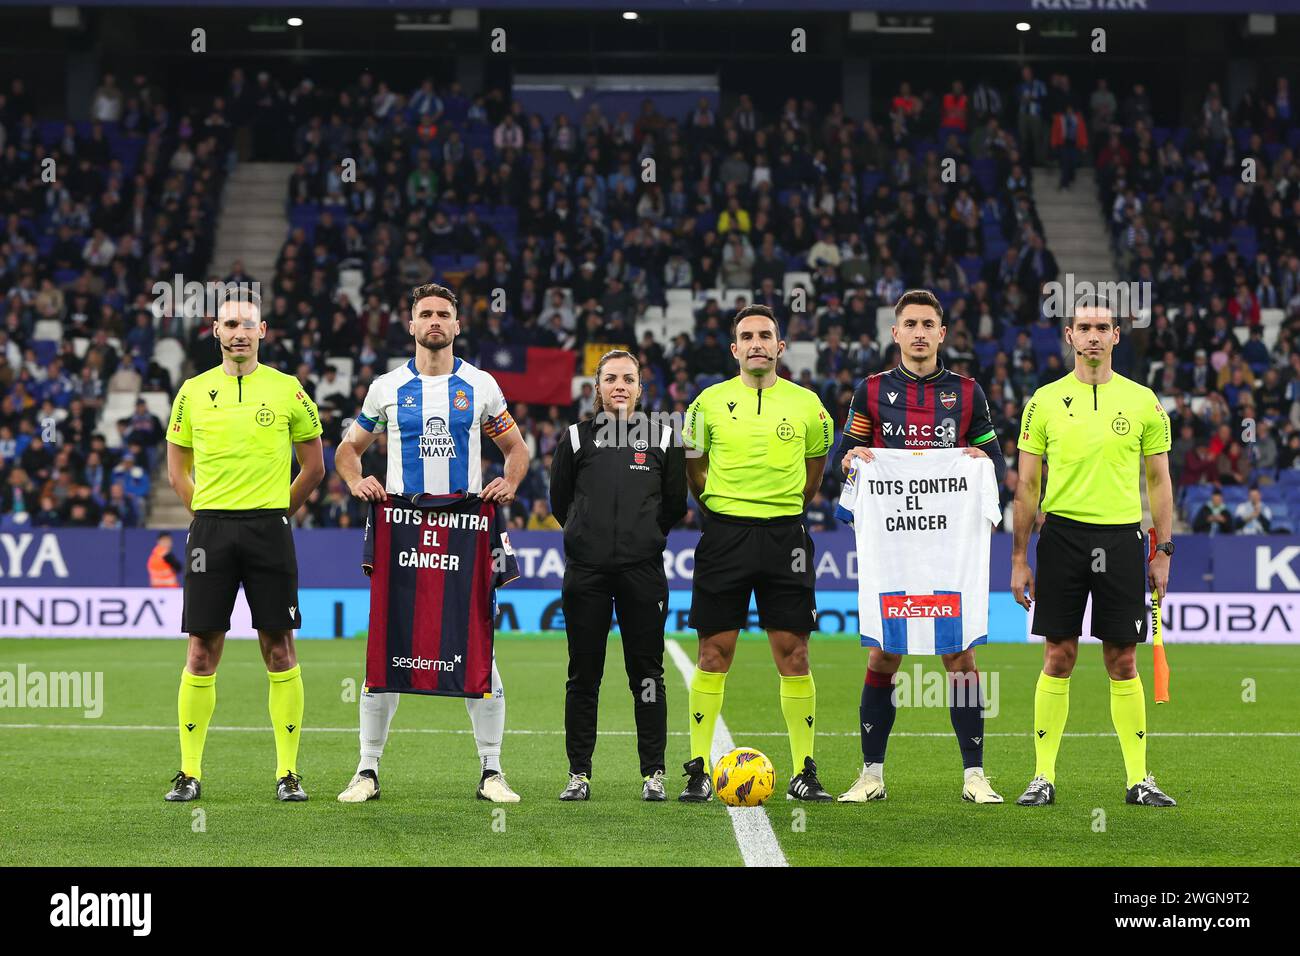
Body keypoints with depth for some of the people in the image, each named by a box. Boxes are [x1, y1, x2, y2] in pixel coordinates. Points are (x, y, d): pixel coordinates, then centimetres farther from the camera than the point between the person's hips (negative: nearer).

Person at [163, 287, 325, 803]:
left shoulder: (286, 389, 4)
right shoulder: (193, 392, 8)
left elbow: (314, 465, 11)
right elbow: (177, 470, 16)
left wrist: (276, 511, 6)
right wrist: (208, 513, 6)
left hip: (268, 527, -1)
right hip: (210, 529, 1)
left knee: (279, 648, -2)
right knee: (202, 650, 1)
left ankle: (287, 771, 5)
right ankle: (190, 772, 7)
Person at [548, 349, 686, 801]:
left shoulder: (662, 438, 6)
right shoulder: (577, 437, 6)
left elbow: (675, 504, 13)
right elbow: (559, 501, 14)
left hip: (643, 570, 0)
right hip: (586, 571, 1)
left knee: (646, 672, 1)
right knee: (583, 674, 3)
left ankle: (653, 774, 8)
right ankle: (579, 774, 10)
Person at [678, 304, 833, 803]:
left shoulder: (806, 403, 5)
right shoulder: (711, 401, 3)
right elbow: (693, 466, 14)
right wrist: (721, 505, 10)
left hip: (784, 534, 1)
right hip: (724, 533, -1)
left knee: (792, 653, -1)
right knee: (714, 652, 0)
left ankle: (804, 771, 5)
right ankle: (698, 769, 5)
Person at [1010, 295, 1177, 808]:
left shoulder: (1143, 401, 5)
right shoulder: (1044, 401, 4)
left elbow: (1159, 481, 9)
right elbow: (1027, 486, 6)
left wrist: (1163, 552, 3)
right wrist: (1018, 559, 2)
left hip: (1122, 536, 0)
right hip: (1062, 535, 0)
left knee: (1123, 663, 3)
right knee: (1058, 658, 0)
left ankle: (1139, 778, 9)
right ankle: (1043, 776, 6)